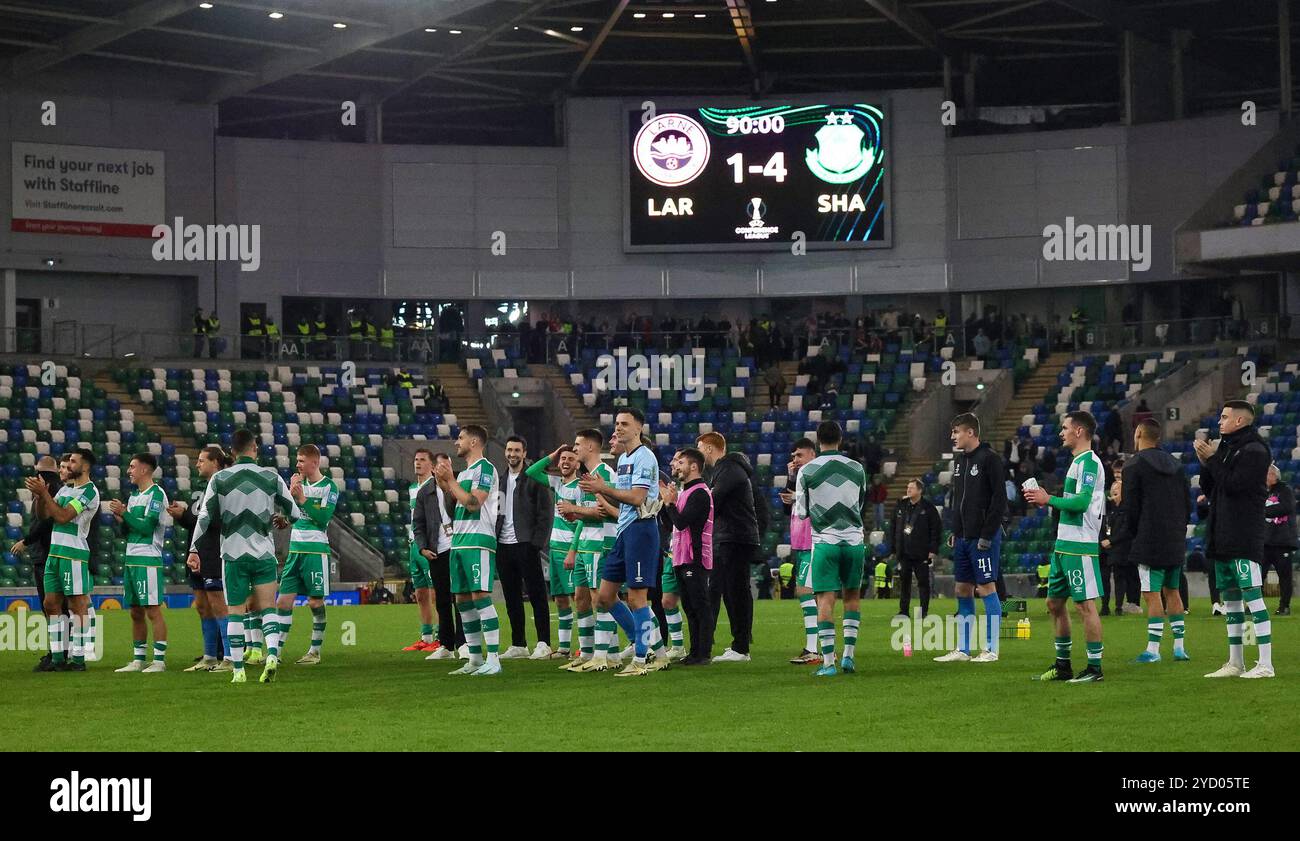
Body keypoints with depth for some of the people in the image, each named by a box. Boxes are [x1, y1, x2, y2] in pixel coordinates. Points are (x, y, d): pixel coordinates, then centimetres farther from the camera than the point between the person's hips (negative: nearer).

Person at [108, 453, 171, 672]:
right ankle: (138, 660, 14)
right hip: (131, 559, 9)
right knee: (136, 613, 10)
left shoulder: (156, 494, -9)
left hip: (148, 560, -9)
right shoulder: (134, 495, 18)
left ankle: (159, 660, -5)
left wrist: (124, 513, -11)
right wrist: (120, 519, 1)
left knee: (153, 611, -7)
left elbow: (146, 527, -17)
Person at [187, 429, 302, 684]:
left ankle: (238, 670, 7)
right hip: (264, 553, 0)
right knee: (267, 608, 5)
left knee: (236, 612, 6)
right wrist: (281, 517, 29)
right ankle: (272, 653, -19)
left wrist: (193, 549, 0)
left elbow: (205, 517, -4)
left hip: (233, 554, 0)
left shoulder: (219, 479, -2)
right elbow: (295, 514, 5)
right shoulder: (271, 477, 0)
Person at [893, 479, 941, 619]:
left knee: (923, 582, 1)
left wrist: (933, 550, -9)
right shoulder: (900, 506, 10)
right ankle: (904, 610, 12)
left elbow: (937, 528, -4)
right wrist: (893, 548, 11)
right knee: (904, 582, 6)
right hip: (904, 553, 4)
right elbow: (893, 528, 15)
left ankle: (924, 611, 6)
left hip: (921, 554, -4)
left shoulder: (928, 507, -4)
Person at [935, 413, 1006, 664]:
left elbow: (999, 499, -15)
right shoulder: (960, 460, 14)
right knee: (962, 590, 9)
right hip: (963, 537, 9)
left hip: (983, 537, -9)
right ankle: (962, 649, 14)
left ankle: (991, 649, 0)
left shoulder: (989, 459, -11)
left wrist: (987, 535, -18)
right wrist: (954, 532, 14)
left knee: (986, 588, -5)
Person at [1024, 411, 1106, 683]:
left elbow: (1082, 502, -22)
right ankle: (1063, 666, 21)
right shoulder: (1077, 462, 18)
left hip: (1079, 547, -10)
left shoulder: (1089, 462, -12)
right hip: (1064, 545, 11)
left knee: (1086, 605, -7)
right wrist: (1045, 499, 11)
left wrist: (1049, 500, -13)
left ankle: (1095, 667, -3)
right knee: (1054, 602, 13)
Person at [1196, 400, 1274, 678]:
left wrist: (1212, 459, -10)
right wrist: (1205, 462, 4)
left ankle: (1266, 664, -12)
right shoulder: (1225, 448, 18)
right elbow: (1208, 490, 18)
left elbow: (1233, 485, -19)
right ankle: (1235, 663, 18)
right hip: (1222, 539, 9)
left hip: (1244, 538, -9)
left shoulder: (1254, 451, -9)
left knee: (1253, 597, -11)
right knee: (1230, 600, 12)